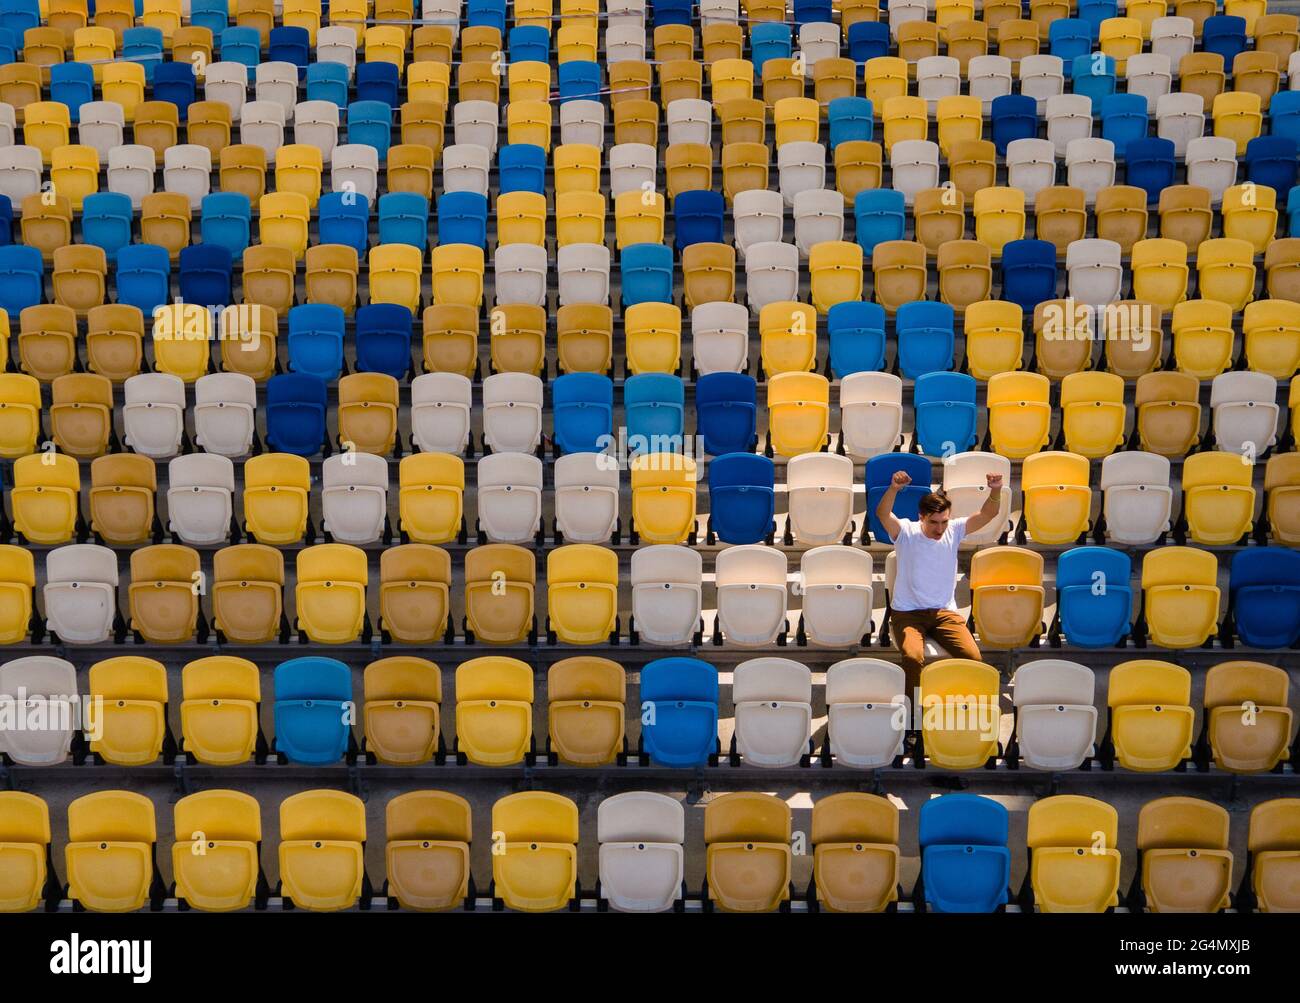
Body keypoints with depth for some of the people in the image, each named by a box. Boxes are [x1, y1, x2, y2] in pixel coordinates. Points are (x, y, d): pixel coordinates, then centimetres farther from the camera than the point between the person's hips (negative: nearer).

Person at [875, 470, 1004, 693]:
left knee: (973, 656, -21)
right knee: (913, 656, -32)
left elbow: (988, 514, -6)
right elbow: (882, 514, -25)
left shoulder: (954, 531, 4)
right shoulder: (906, 532, -5)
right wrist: (894, 489, -45)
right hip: (907, 613, -3)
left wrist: (996, 490, -28)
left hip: (945, 612, 3)